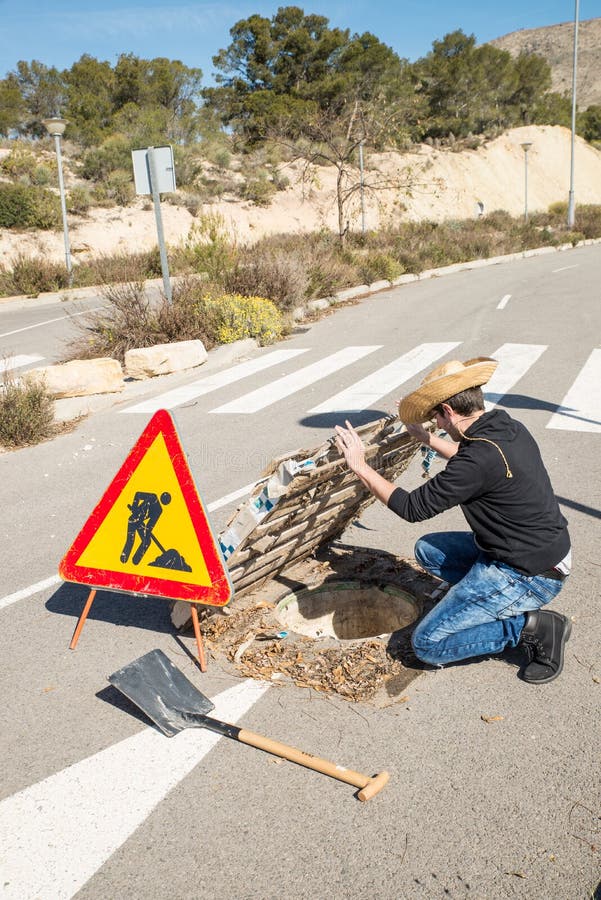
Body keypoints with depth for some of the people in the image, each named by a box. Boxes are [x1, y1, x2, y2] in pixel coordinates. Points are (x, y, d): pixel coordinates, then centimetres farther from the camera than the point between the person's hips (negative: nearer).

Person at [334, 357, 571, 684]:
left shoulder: (481, 458, -28)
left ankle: (531, 627, -4)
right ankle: (495, 601, 11)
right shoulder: (509, 428, -1)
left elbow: (413, 508, -20)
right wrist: (428, 440, 30)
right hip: (543, 553, 9)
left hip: (527, 576, -9)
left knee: (428, 645, -5)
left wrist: (360, 467, -13)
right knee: (427, 549, 18)